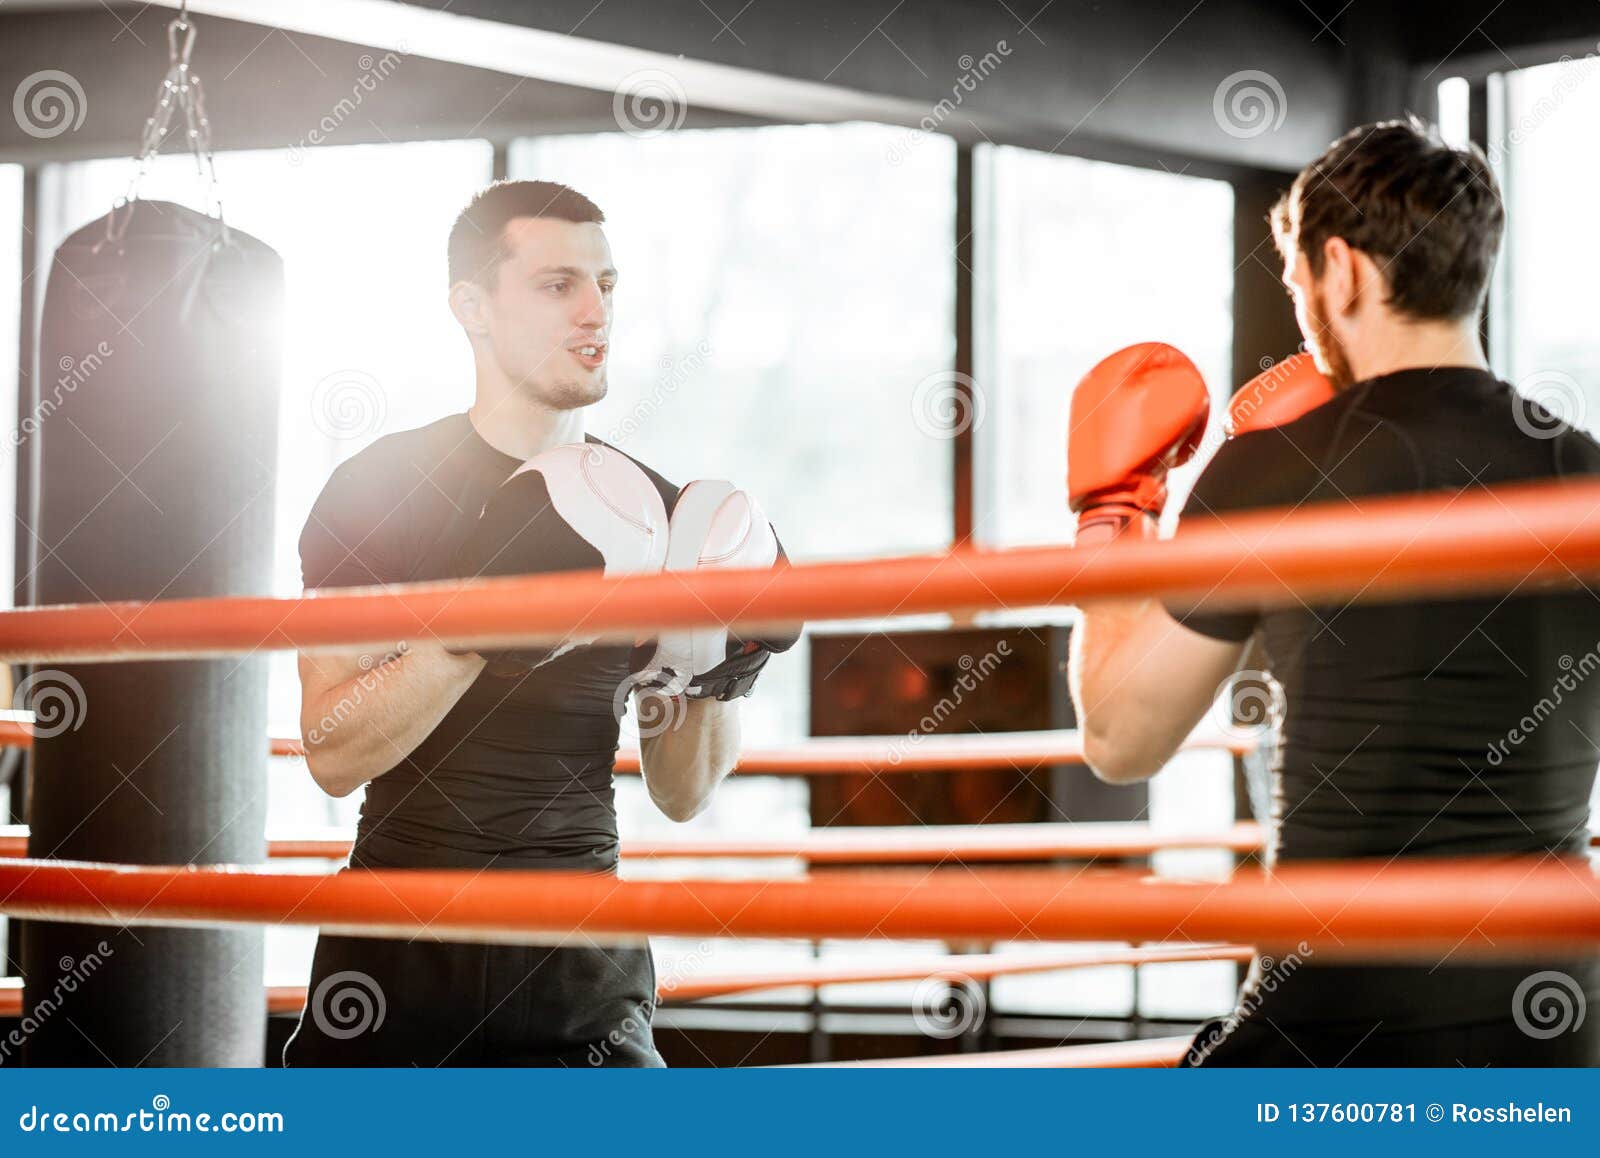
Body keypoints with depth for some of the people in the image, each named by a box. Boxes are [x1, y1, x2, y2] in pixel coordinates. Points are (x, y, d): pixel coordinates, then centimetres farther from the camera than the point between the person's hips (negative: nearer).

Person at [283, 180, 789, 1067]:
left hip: (583, 961, 2)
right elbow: (332, 755, -13)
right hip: (403, 952, -2)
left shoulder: (651, 516, 5)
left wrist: (716, 671, -10)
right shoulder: (377, 490, -4)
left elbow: (682, 796, 9)